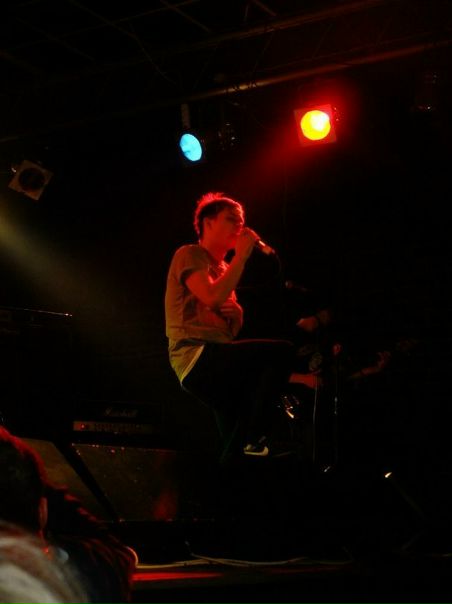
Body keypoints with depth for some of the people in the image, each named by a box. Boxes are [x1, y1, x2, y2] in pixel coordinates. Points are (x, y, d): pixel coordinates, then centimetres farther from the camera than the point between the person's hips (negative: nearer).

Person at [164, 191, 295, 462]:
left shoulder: (224, 268, 26)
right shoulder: (190, 255, 0)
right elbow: (212, 297, -19)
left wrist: (237, 314, 3)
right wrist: (241, 256, -10)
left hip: (216, 363, 9)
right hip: (196, 357, -9)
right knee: (283, 350, -23)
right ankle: (251, 439, -22)